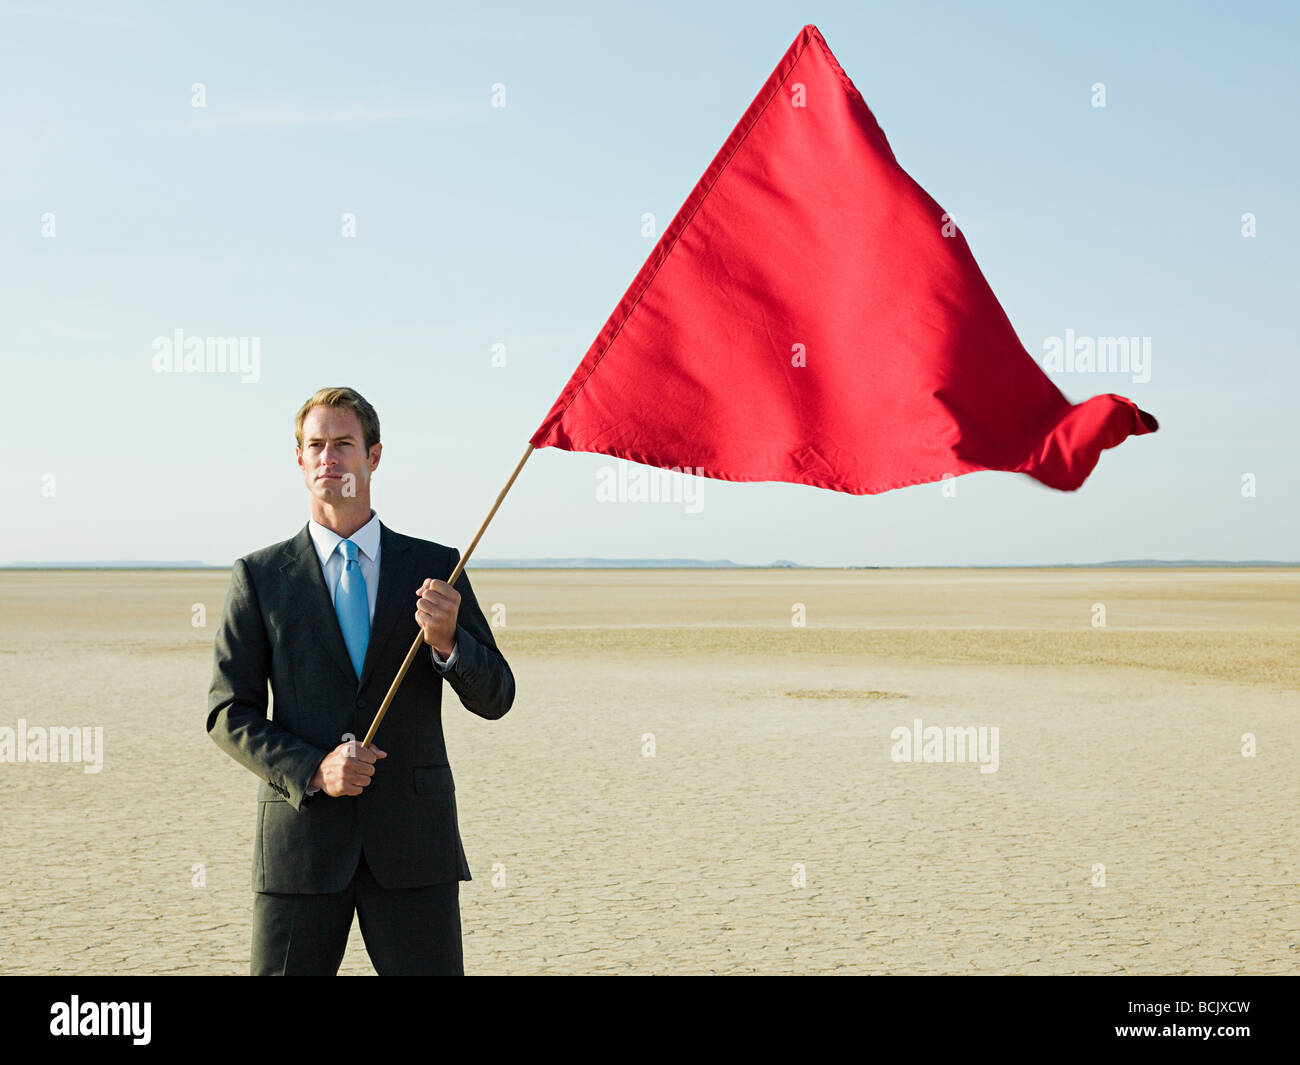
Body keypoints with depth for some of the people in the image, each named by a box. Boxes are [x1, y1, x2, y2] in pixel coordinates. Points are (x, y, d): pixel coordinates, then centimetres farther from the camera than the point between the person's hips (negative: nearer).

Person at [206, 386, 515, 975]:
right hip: (301, 838, 0)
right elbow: (228, 714, 3)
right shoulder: (259, 576, 6)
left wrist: (446, 641, -16)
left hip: (413, 843, 0)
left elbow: (494, 697, 5)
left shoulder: (435, 568, 8)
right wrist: (312, 771, -12)